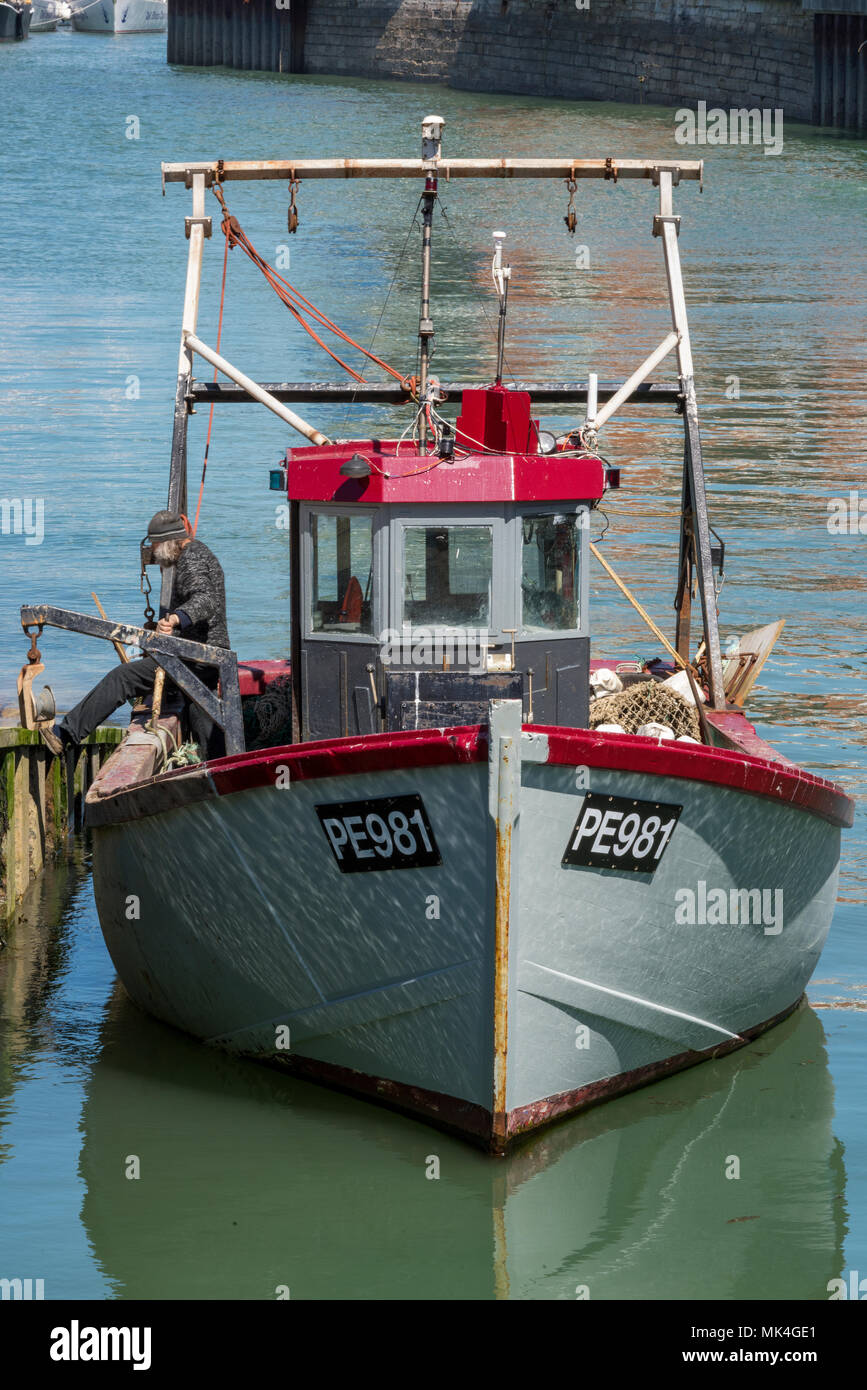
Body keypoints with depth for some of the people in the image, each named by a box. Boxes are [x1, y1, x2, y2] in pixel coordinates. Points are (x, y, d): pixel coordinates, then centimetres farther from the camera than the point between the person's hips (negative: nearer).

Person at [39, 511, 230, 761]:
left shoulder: (191, 560, -14)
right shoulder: (200, 551, 20)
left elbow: (207, 601, -32)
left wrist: (177, 617, -50)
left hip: (194, 658, -10)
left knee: (121, 678, -12)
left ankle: (66, 734, -14)